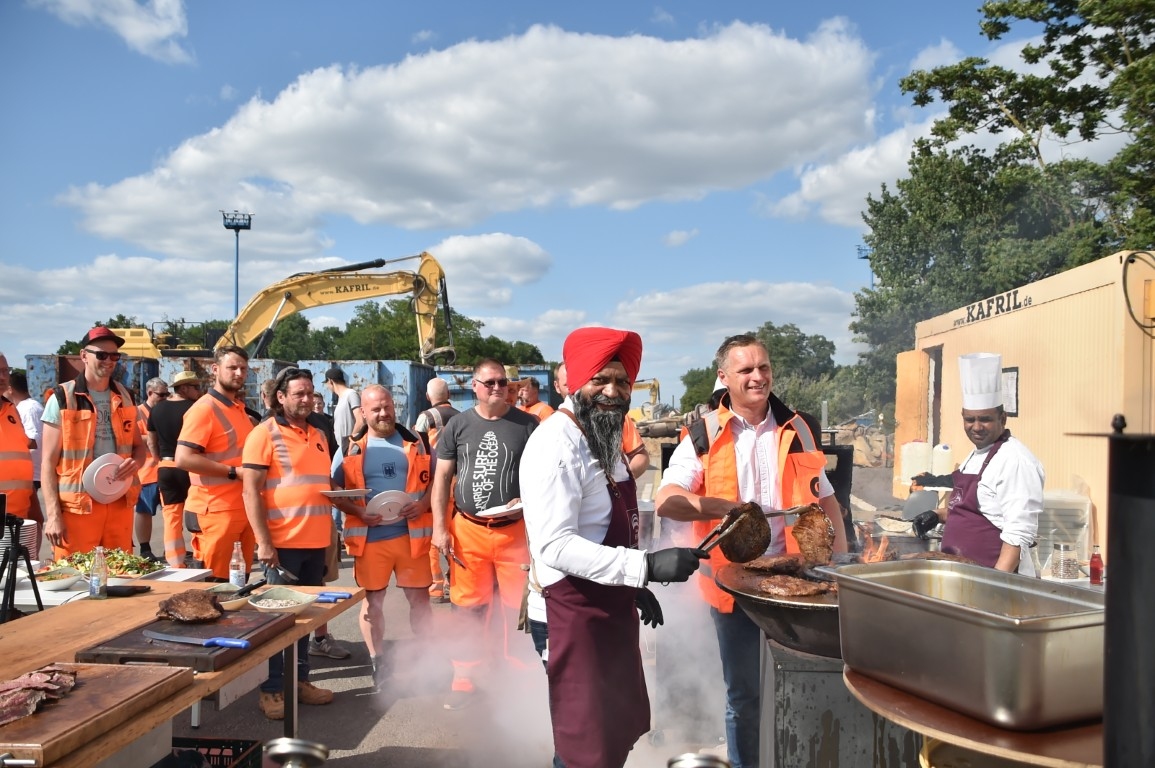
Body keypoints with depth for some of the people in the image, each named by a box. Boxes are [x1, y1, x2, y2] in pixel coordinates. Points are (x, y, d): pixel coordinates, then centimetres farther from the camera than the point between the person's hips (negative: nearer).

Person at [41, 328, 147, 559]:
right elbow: (48, 462, -4)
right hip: (77, 506, -4)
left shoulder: (124, 397, 11)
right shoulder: (62, 399, -3)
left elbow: (139, 446, 19)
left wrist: (135, 462, -6)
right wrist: (53, 514, -12)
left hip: (120, 503, 4)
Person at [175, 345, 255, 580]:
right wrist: (233, 472, -20)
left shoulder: (239, 408, 16)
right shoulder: (204, 408, -12)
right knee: (215, 580, -2)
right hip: (218, 509, -9)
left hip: (243, 507, 9)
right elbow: (183, 458, -22)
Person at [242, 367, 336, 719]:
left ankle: (300, 680, 26)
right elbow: (251, 491, -12)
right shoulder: (264, 433, -6)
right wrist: (263, 542, -17)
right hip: (282, 543, -6)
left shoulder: (318, 436, 14)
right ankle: (271, 689, 12)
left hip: (316, 542, 6)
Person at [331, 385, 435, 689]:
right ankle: (378, 661, 20)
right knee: (372, 600, 7)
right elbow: (334, 490, 3)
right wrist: (358, 512, -14)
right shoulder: (350, 448, 4)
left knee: (420, 597, 4)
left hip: (412, 534, 1)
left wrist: (424, 503, -10)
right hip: (370, 537, 0)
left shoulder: (415, 442, 7)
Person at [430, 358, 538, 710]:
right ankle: (463, 679, 22)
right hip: (468, 529, 1)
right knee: (468, 606, 8)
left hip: (515, 530, -1)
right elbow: (442, 477, 8)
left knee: (518, 606, 3)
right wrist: (439, 527, 1)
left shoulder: (528, 424, 2)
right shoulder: (458, 424, 6)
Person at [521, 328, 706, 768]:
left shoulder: (606, 438, 10)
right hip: (575, 611, -9)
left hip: (613, 604, 10)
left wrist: (636, 588, 19)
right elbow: (554, 545, -29)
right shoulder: (557, 445, -22)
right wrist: (646, 567, -33)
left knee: (621, 730, 22)